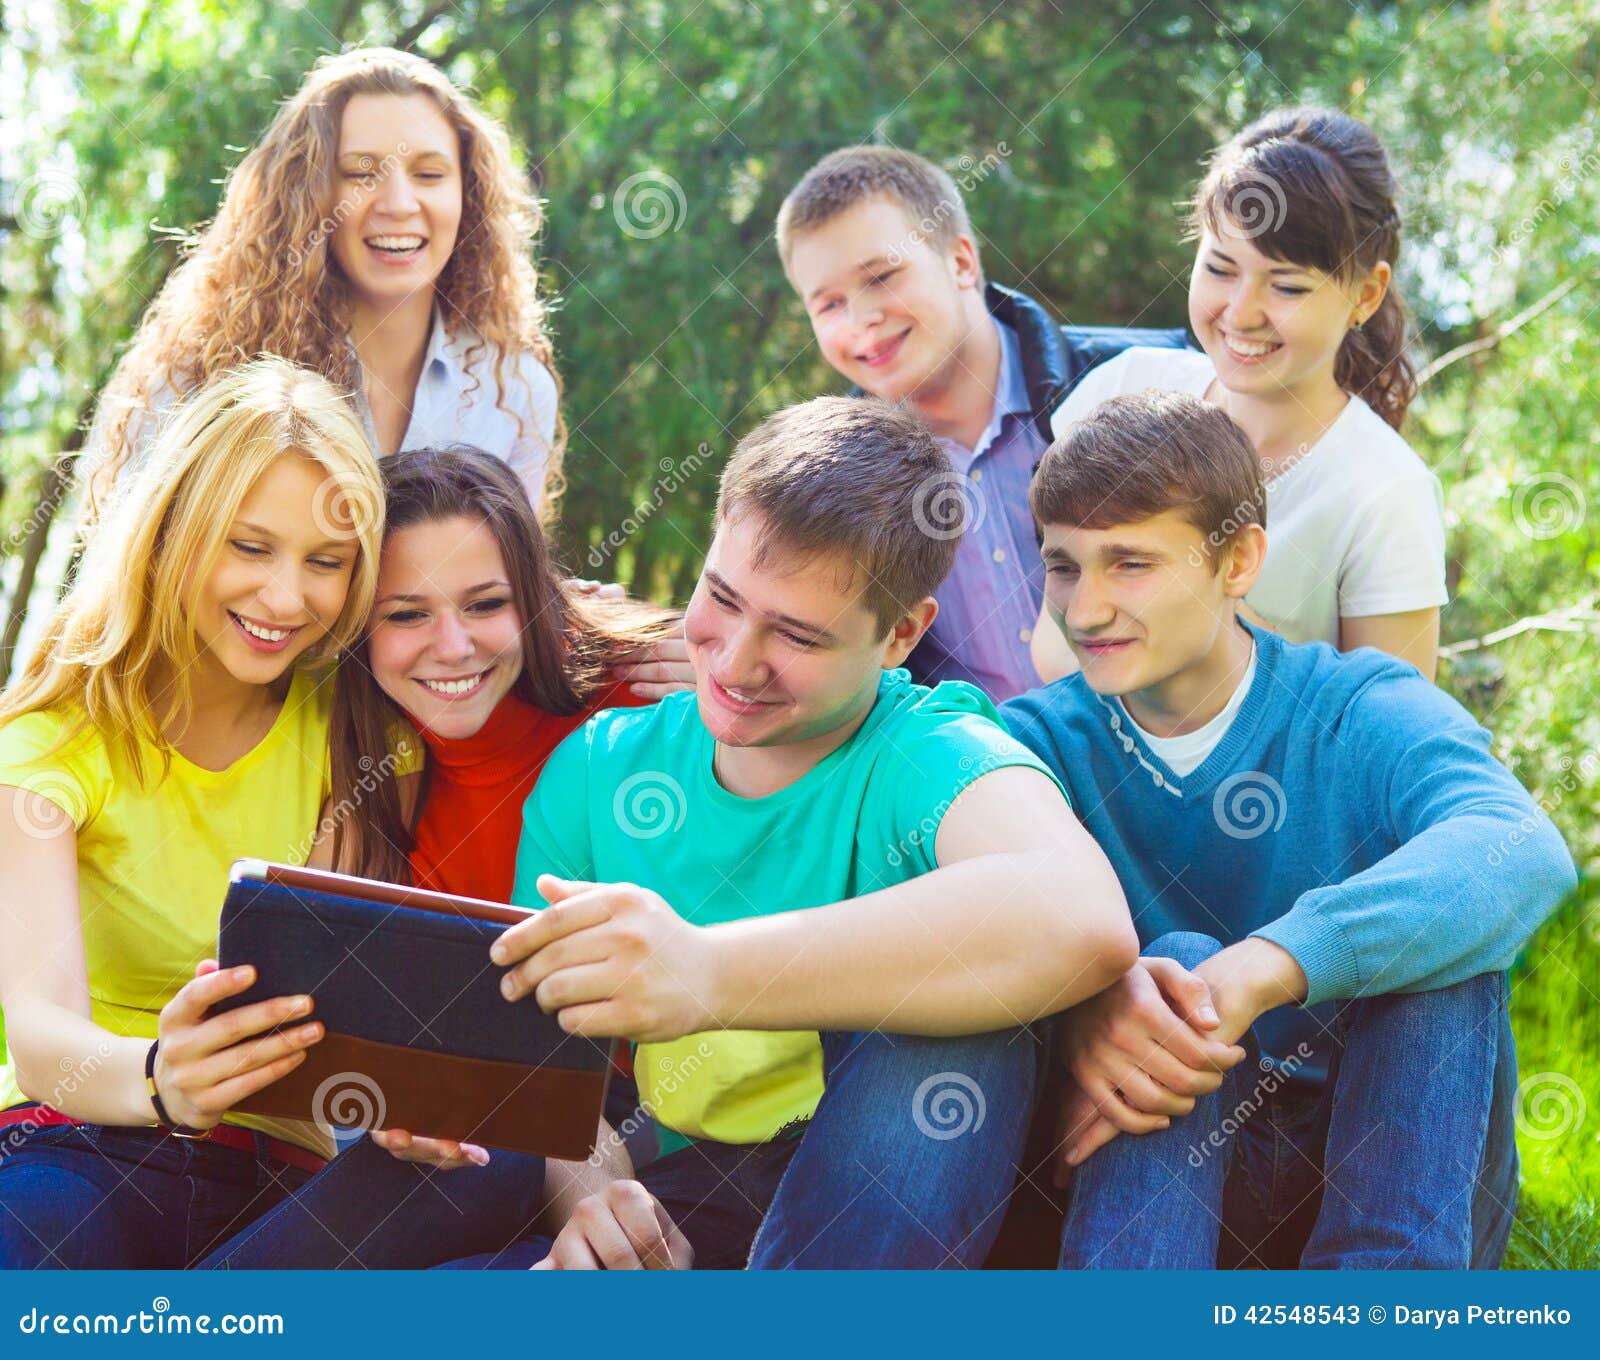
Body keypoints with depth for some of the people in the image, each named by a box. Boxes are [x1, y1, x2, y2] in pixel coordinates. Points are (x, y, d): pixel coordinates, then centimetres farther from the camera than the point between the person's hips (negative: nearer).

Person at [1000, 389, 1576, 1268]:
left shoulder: (1359, 716, -5)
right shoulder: (1044, 738, 3)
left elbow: (1521, 849, -28)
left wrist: (1258, 969, -43)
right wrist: (1075, 996, -41)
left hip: (1397, 1169, 0)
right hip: (1164, 1176, 1)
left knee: (1437, 935, -24)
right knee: (1176, 959, -27)